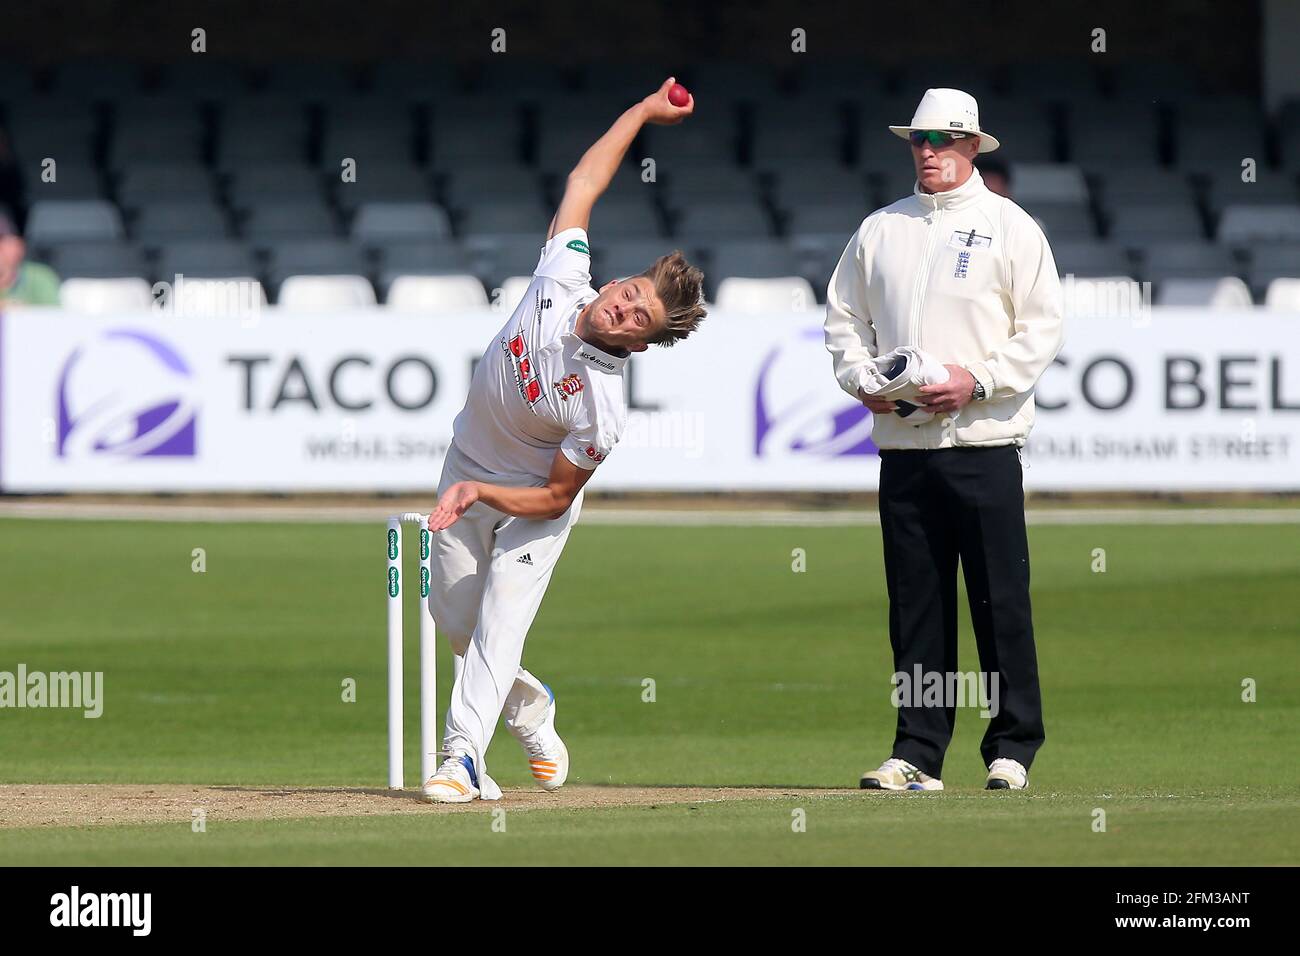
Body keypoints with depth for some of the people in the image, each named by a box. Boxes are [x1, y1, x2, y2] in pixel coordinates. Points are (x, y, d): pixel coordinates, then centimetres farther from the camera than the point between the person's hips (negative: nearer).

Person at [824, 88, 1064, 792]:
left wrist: (977, 380, -14)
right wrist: (862, 378, 0)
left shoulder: (1010, 227, 2)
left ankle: (1012, 750, 4)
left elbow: (1041, 327, -3)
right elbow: (843, 318, 19)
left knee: (1001, 601, -3)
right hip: (902, 444, 4)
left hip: (984, 444, -4)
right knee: (915, 604, 4)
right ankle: (917, 754, 6)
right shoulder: (879, 230, 15)